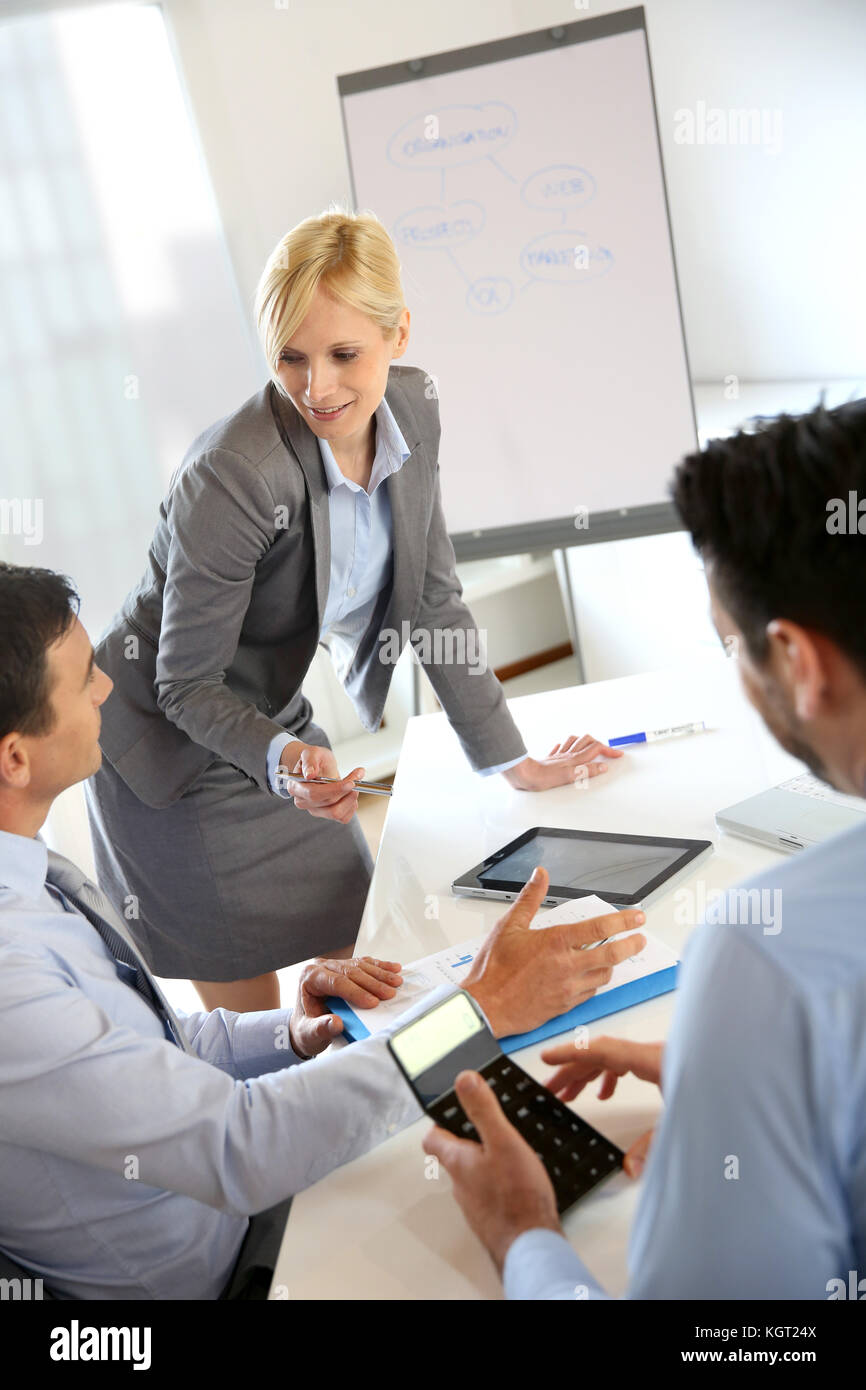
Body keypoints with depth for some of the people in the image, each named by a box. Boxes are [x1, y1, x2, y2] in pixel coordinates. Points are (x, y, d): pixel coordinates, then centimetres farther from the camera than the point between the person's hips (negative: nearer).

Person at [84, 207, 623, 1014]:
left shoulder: (412, 409, -11)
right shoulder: (232, 475, -32)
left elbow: (433, 602, -2)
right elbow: (186, 684, -22)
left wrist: (510, 762, -2)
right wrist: (280, 759, -41)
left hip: (278, 720, 7)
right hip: (172, 748, -6)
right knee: (251, 1025, 3)